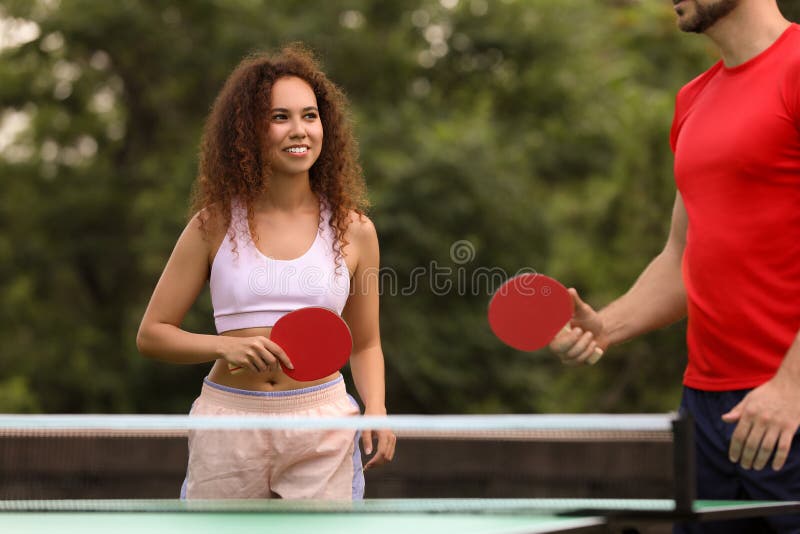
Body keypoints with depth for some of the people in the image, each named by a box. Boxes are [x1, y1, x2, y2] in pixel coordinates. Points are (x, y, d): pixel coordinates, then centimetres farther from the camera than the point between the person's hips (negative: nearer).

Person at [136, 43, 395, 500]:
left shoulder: (353, 230, 4)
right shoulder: (214, 225, 2)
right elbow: (152, 333, 5)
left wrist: (376, 409, -5)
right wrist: (226, 346, -13)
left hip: (321, 428, 0)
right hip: (229, 417, 0)